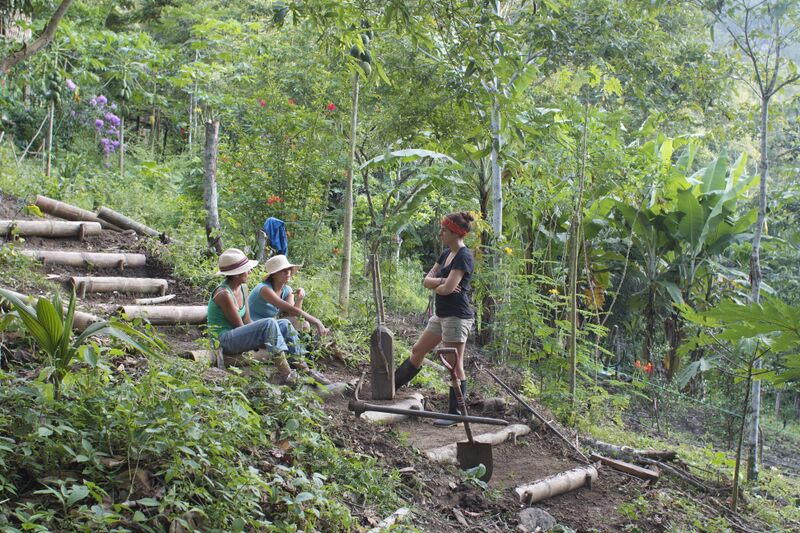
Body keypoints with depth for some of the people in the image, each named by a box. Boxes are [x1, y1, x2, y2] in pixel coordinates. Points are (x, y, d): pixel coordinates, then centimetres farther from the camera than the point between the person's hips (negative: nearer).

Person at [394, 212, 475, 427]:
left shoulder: (464, 256, -16)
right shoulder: (447, 253, 12)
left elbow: (447, 288, -23)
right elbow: (426, 280, 10)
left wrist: (436, 286, -2)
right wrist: (441, 282, -10)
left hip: (457, 316, -10)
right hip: (442, 314, 10)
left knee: (455, 365, -3)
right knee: (417, 351, 19)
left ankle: (455, 413, 5)